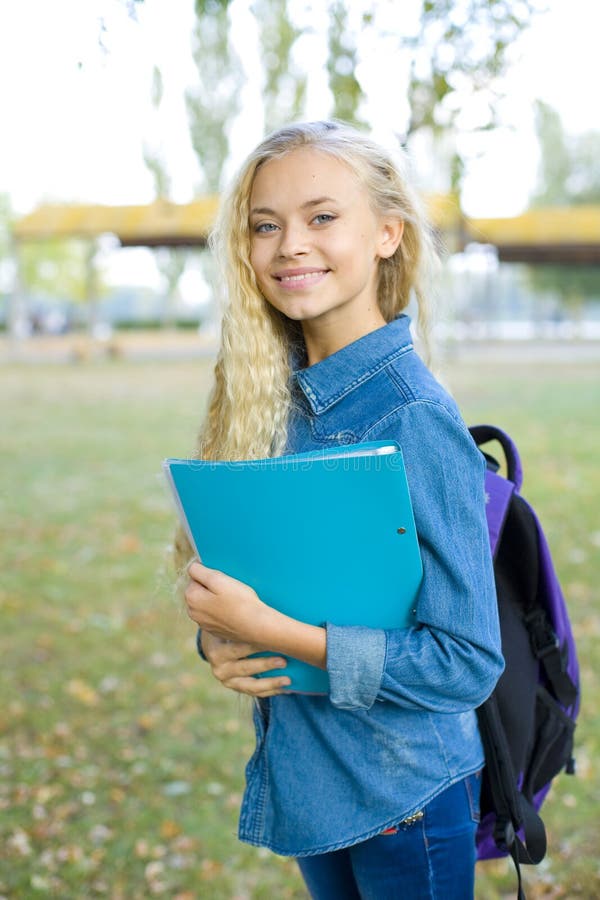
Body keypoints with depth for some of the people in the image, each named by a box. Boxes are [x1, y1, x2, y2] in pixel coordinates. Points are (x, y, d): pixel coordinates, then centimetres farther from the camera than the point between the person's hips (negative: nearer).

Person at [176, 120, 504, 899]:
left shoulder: (415, 419, -22)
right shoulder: (268, 396, -3)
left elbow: (469, 661, -22)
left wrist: (268, 630, -25)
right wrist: (217, 639, -13)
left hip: (402, 795, -6)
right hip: (305, 778, 6)